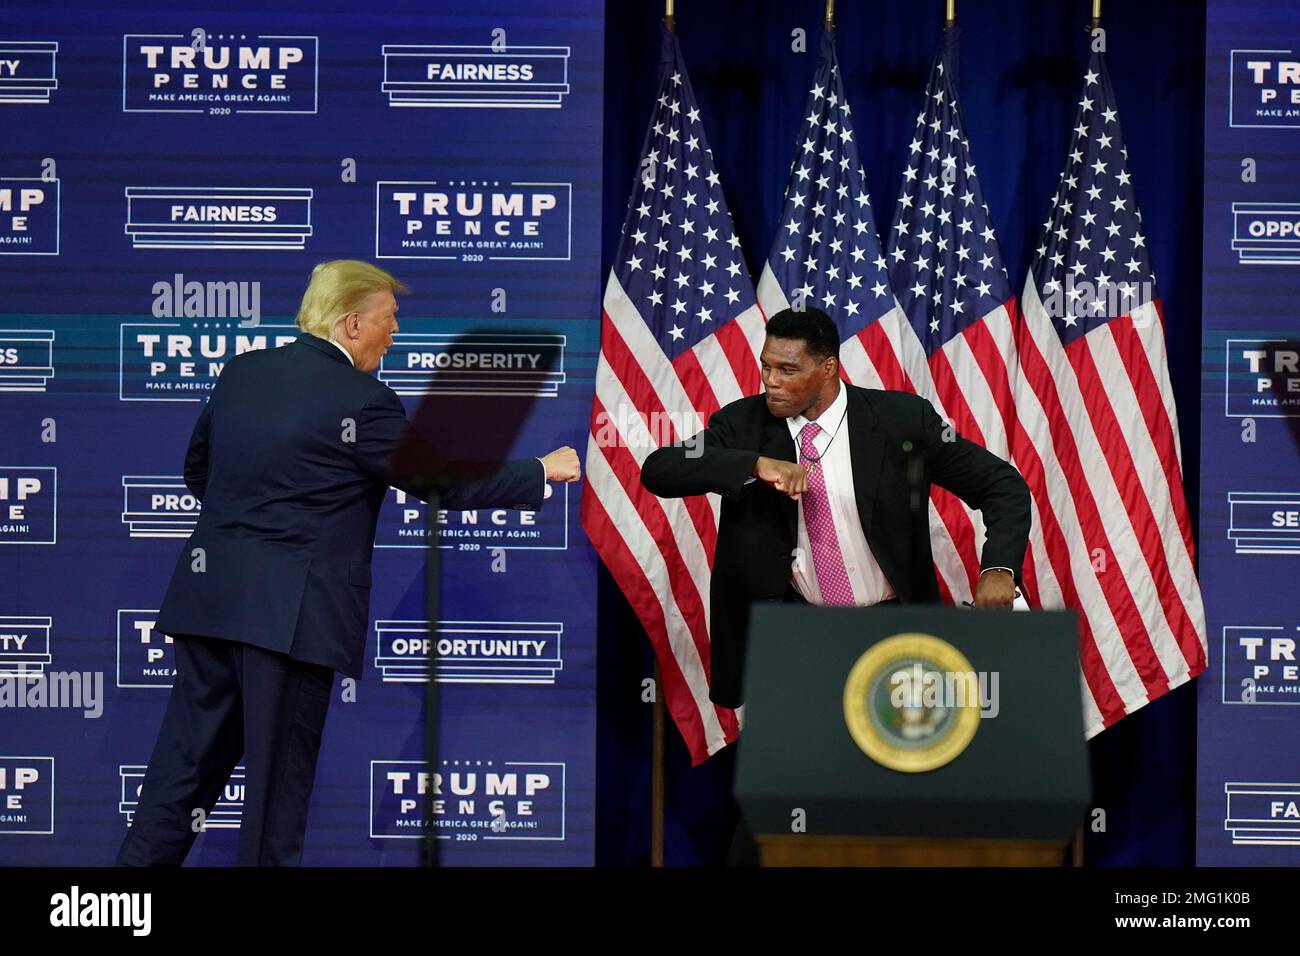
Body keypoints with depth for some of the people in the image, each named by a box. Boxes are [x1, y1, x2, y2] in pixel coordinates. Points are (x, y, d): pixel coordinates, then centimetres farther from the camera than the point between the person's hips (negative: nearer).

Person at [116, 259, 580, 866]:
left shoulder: (241, 371, 9)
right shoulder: (362, 401, -12)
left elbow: (198, 470, 20)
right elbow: (443, 481, -5)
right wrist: (541, 472, 6)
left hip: (211, 594, 6)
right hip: (292, 610, -6)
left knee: (187, 758, 10)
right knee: (279, 769, 3)